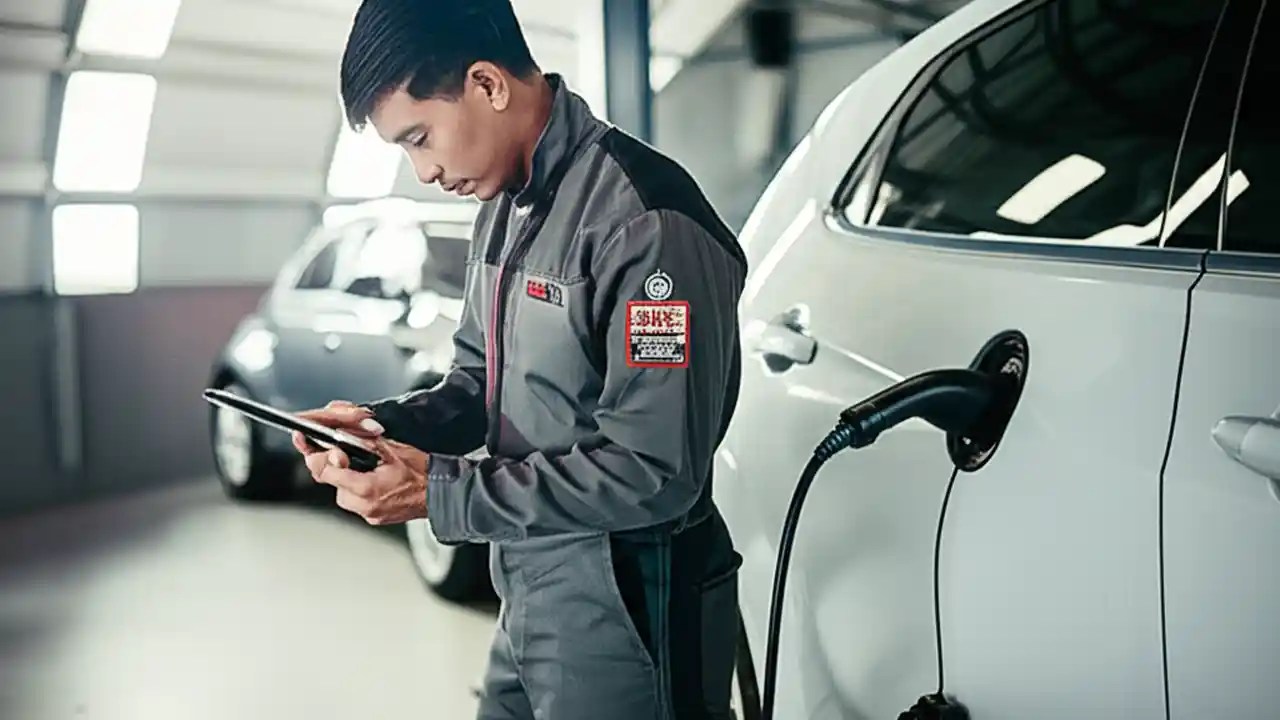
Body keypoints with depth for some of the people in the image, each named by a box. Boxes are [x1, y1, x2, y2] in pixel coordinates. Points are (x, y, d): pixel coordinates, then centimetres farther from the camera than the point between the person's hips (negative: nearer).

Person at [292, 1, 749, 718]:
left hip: (625, 620, -8)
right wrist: (385, 424, -3)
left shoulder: (646, 223, -23)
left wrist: (442, 493, -21)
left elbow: (653, 473, -25)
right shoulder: (504, 208, 8)